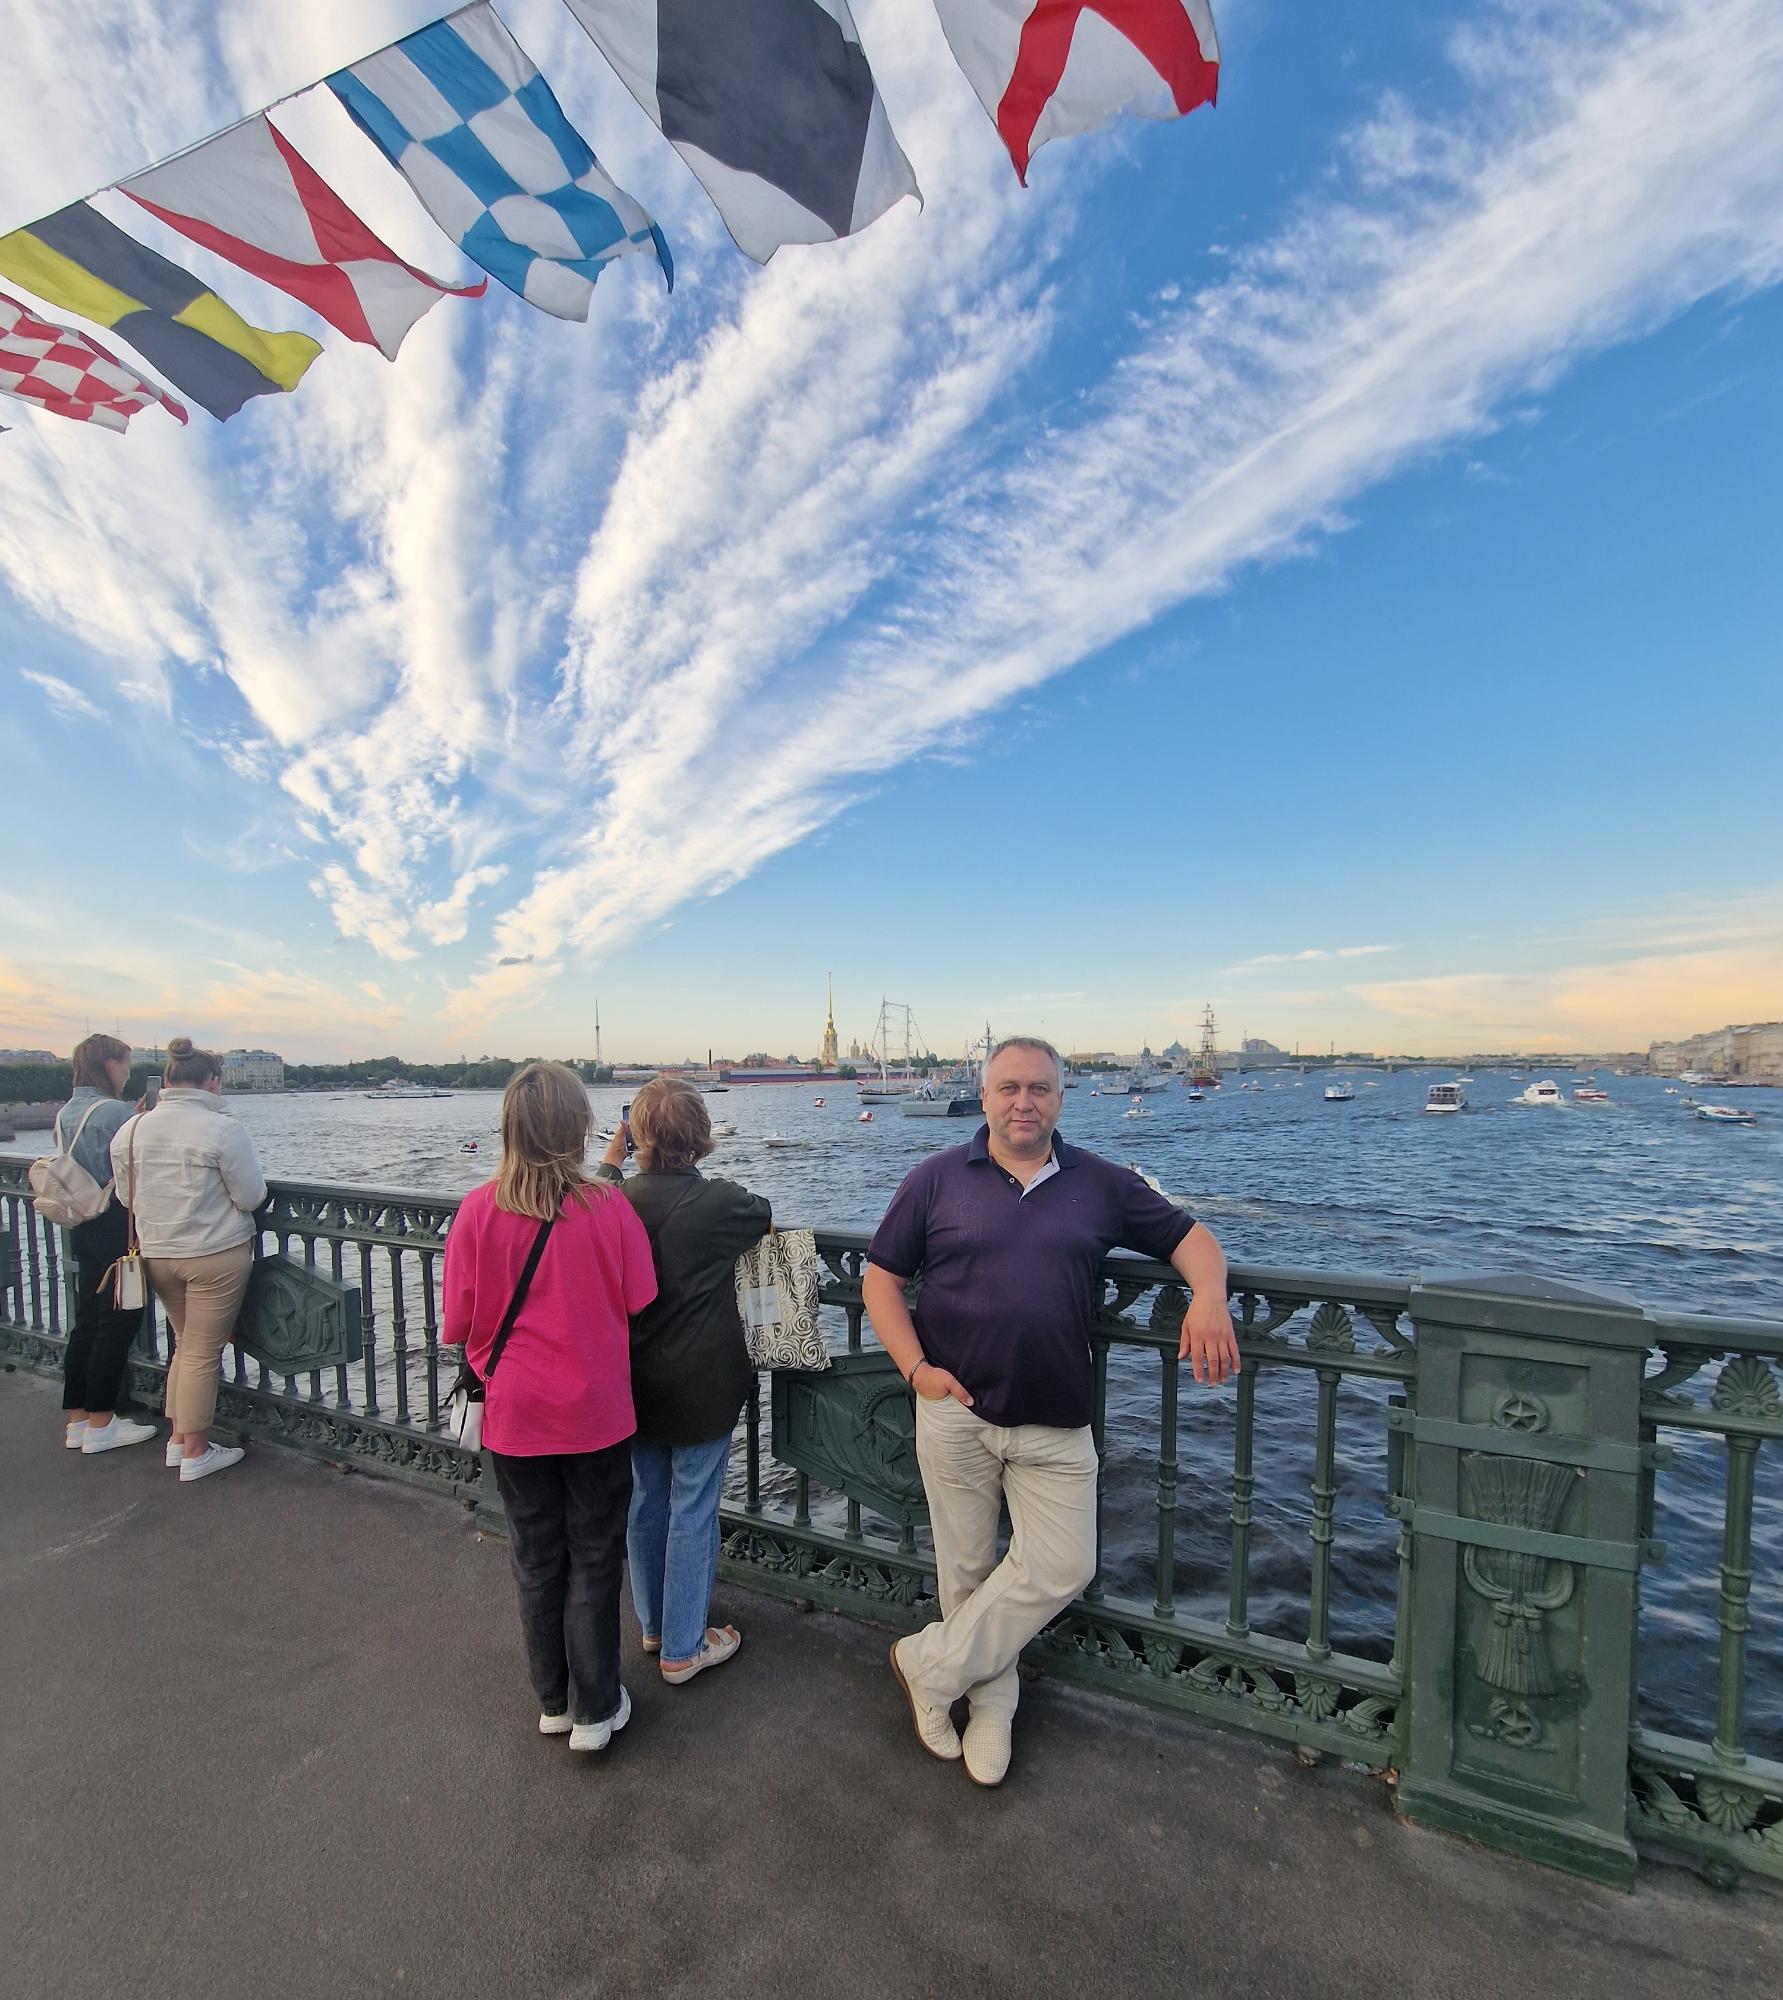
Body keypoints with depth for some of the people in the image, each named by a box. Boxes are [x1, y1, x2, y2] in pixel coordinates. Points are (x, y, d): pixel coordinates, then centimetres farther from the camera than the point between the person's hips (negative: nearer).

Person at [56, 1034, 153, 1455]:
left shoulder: (66, 1112, 9)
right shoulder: (115, 1111, -18)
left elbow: (73, 1167, 18)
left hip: (81, 1227, 9)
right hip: (116, 1226, -9)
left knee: (87, 1322, 15)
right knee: (118, 1324, 1)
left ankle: (76, 1420, 23)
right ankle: (100, 1425, 9)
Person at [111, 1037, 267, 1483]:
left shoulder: (130, 1129, 0)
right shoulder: (223, 1129, -18)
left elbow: (126, 1198, 10)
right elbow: (251, 1197, -13)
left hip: (157, 1254, 6)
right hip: (216, 1254, -6)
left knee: (185, 1344, 22)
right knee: (203, 1353, 5)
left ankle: (178, 1438, 29)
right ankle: (195, 1453, 16)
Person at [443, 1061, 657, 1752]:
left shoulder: (478, 1211, -15)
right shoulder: (609, 1208, -19)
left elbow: (459, 1322, -7)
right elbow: (641, 1305, -10)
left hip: (515, 1416, 2)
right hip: (598, 1415, -2)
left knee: (536, 1559, 22)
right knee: (594, 1561, 17)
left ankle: (552, 1701, 40)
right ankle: (595, 1711, 32)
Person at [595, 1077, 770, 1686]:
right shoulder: (719, 1201, -21)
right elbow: (767, 1214, 0)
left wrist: (610, 1158, 16)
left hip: (637, 1383, 5)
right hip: (702, 1388, -5)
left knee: (646, 1500, 22)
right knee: (692, 1511, 10)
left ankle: (653, 1624, 42)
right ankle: (683, 1649, 26)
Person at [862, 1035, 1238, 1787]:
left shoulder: (1101, 1184, 1)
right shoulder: (937, 1179, -3)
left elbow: (1188, 1236, 7)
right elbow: (880, 1278, 1)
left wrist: (1208, 1296, -15)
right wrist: (915, 1367, -9)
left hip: (1057, 1424, 2)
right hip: (956, 1413, -1)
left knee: (1061, 1568, 1)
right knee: (969, 1570, 12)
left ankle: (931, 1663, 23)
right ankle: (990, 1703, 39)